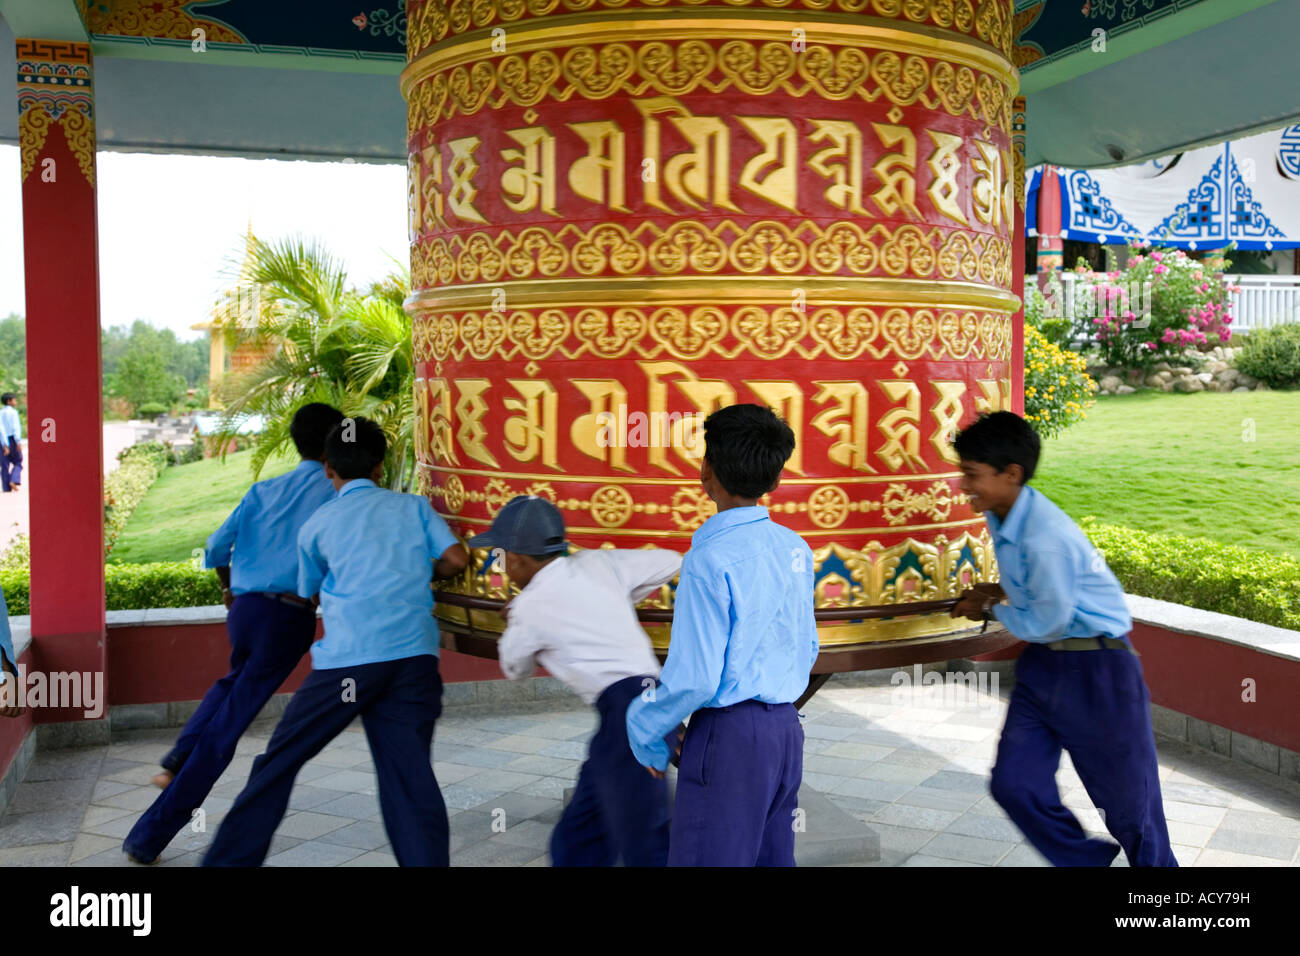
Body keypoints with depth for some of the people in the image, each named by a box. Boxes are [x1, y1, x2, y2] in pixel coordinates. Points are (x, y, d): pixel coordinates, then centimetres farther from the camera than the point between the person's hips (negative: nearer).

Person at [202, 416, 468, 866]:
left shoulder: (317, 525, 12)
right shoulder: (414, 506, 13)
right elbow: (456, 559, 4)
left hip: (348, 660, -1)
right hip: (414, 657, 2)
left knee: (280, 761, 10)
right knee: (410, 775, 3)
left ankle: (230, 859, 16)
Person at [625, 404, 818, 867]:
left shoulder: (710, 560, -17)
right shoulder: (794, 549, 5)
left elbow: (694, 680, -17)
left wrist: (644, 730, -3)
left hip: (730, 736, -8)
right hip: (787, 728, 8)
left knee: (704, 857, 0)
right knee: (773, 857, 16)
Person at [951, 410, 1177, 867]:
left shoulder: (1047, 539, -29)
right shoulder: (1001, 517, -1)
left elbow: (1044, 625, -19)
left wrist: (994, 608, -4)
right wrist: (996, 593, 2)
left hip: (1096, 672, -8)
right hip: (1042, 665, 8)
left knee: (1127, 800, 8)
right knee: (1014, 783, 5)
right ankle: (1087, 859, 26)